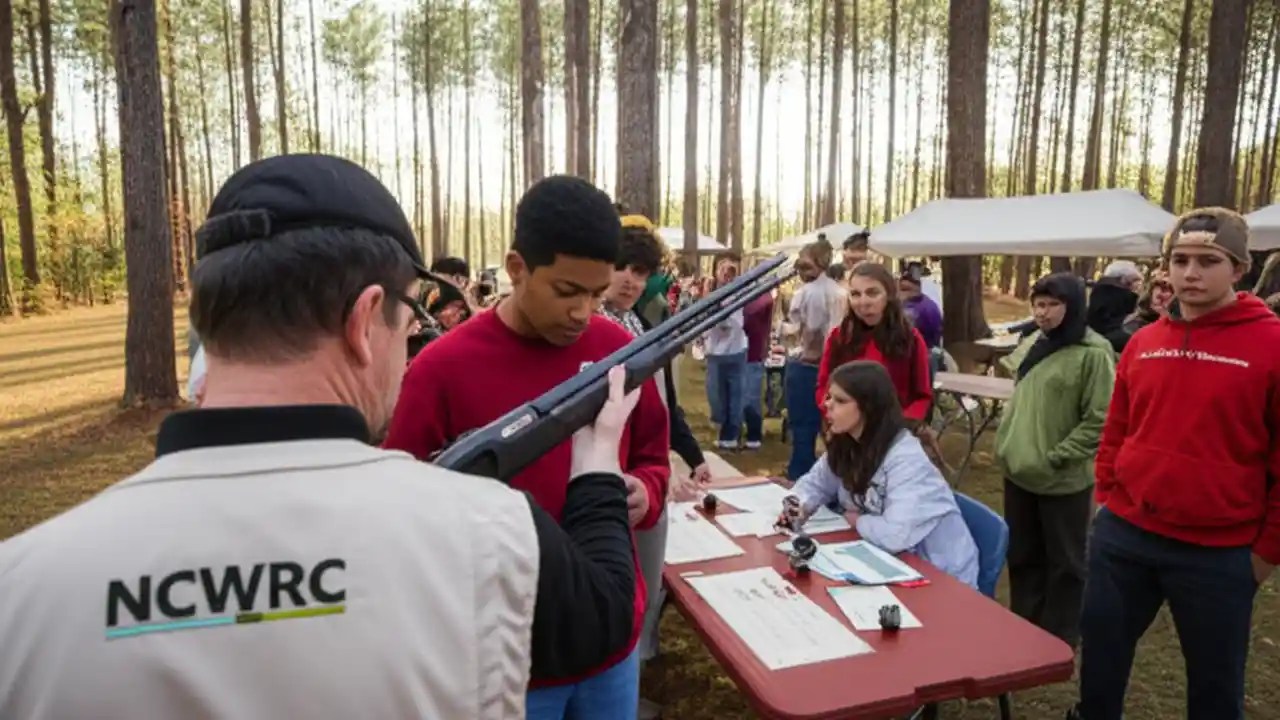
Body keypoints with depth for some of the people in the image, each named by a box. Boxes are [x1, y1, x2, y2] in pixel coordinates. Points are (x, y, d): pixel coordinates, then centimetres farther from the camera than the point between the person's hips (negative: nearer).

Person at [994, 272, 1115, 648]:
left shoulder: (1093, 353, -15)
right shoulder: (1032, 344, 7)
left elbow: (1099, 421, -17)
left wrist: (1054, 458, -18)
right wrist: (1007, 445, 10)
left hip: (1063, 479, -7)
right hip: (1020, 472, 7)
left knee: (1064, 562, 11)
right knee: (1022, 556, 19)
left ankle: (1059, 640, 27)